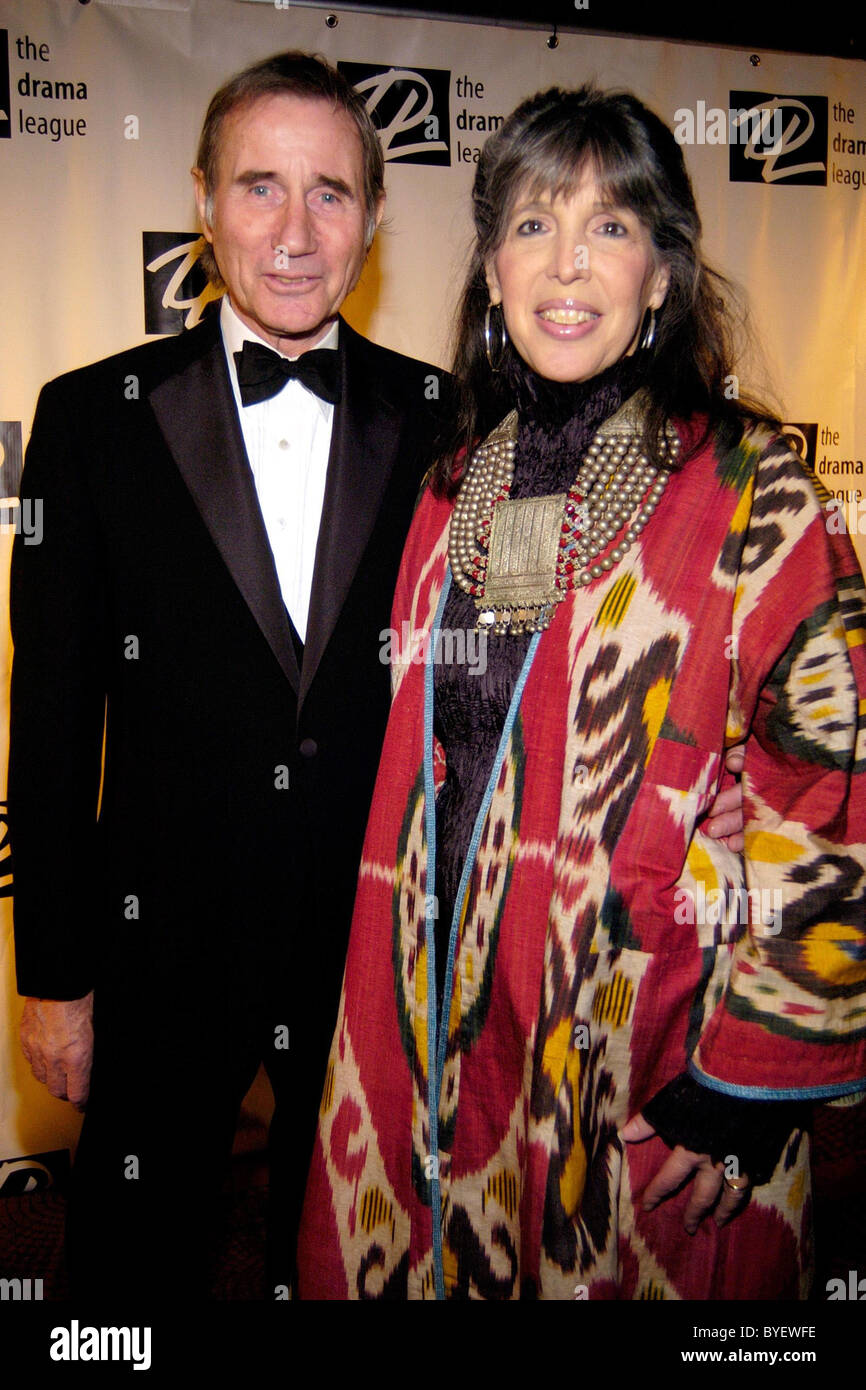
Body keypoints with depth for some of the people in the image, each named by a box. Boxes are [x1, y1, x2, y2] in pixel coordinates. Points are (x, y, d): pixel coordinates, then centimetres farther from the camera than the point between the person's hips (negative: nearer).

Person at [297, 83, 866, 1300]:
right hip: (439, 1012, 5)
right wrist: (399, 996, 11)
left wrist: (756, 1064, -12)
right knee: (449, 1250, 21)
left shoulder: (748, 486, -11)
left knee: (616, 1262, 15)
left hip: (648, 1042, -4)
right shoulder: (460, 487, 4)